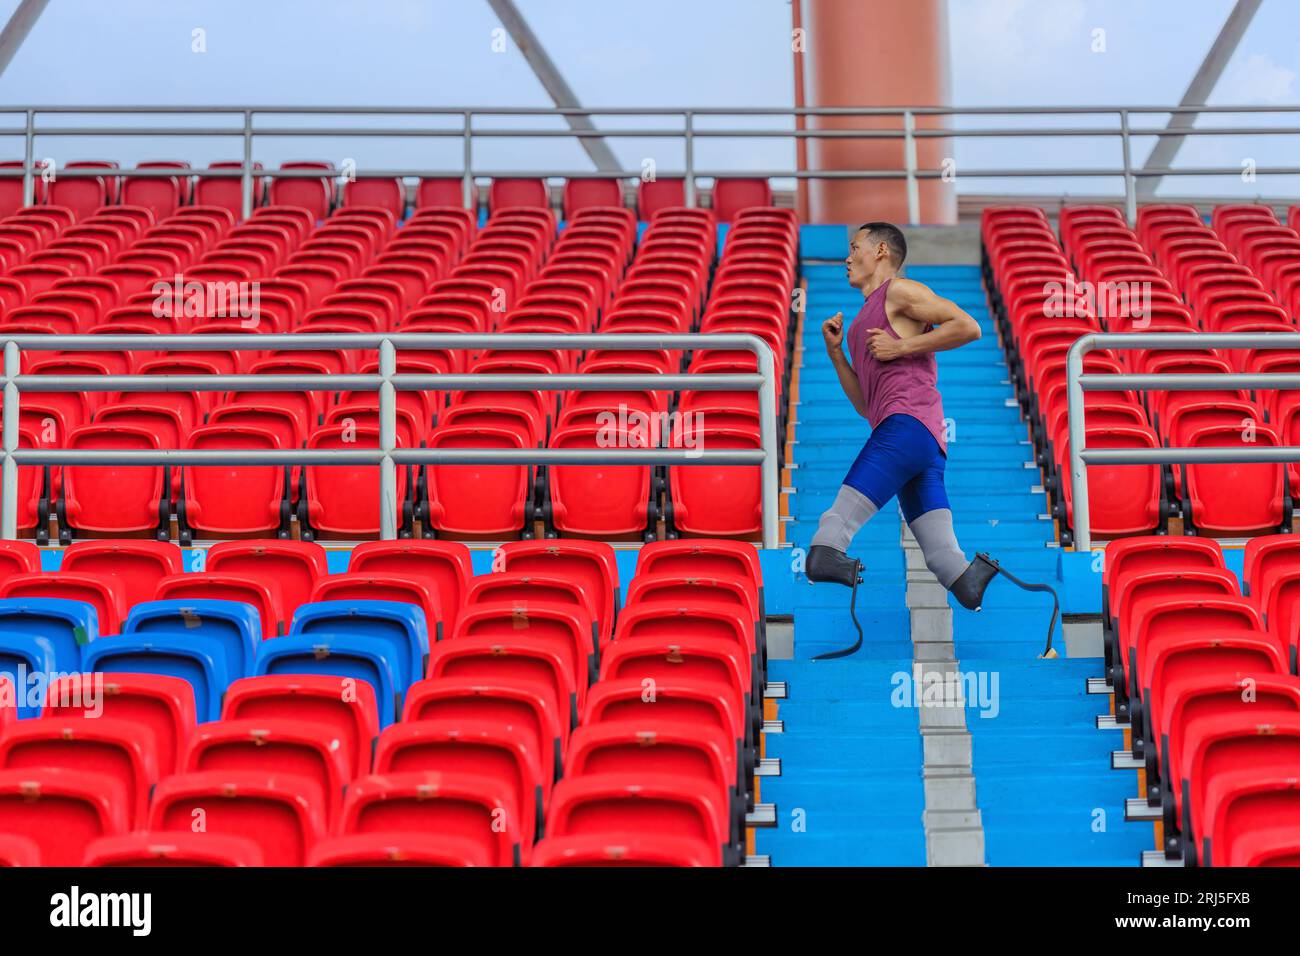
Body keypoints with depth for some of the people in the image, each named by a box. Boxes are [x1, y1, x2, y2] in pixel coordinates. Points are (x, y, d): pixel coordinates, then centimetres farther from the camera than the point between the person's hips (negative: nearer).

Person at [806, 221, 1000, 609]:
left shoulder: (898, 291, 6)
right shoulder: (862, 323, 33)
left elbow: (968, 327, -6)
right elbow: (864, 405, 28)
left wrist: (901, 347, -6)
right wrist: (835, 351, 19)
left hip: (908, 422, -9)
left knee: (842, 516, -22)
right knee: (944, 559, -5)